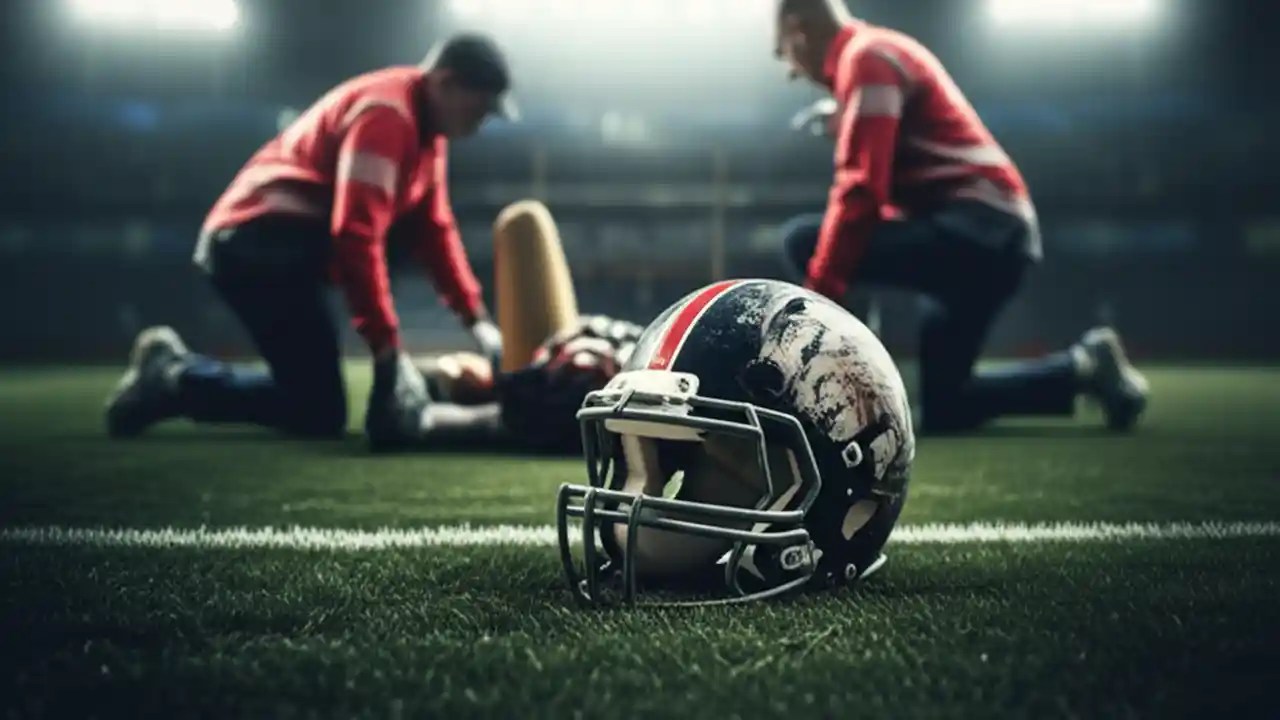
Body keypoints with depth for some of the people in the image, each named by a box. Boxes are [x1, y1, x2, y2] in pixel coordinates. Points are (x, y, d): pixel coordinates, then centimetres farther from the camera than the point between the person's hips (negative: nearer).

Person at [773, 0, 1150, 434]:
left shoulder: (866, 56, -6)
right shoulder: (885, 57, 25)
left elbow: (862, 187, -19)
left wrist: (817, 297, -21)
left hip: (974, 232, -10)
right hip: (999, 237, 10)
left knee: (804, 241, -17)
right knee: (939, 412, 15)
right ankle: (1082, 367, 14)